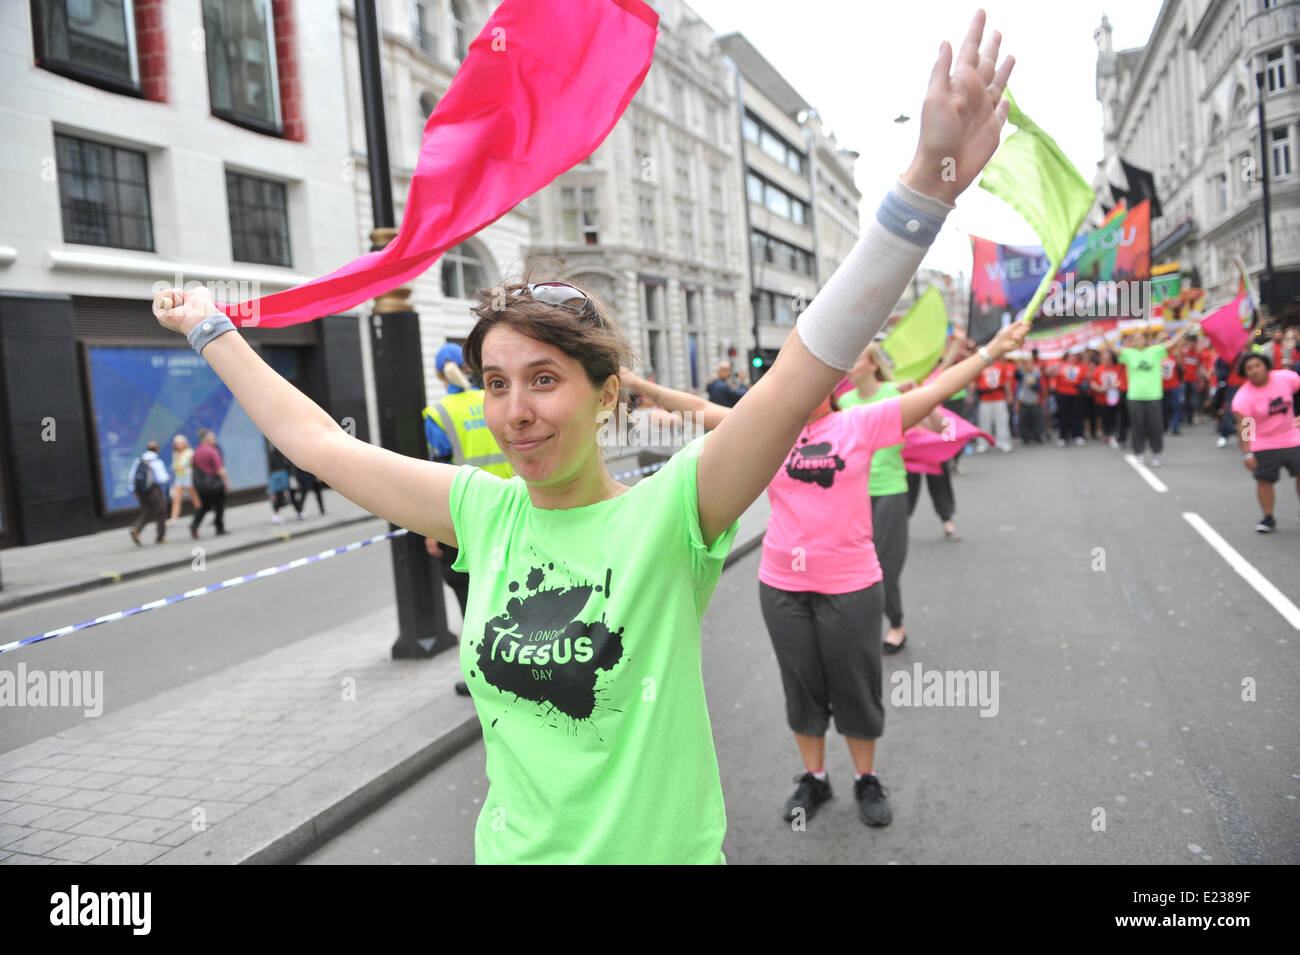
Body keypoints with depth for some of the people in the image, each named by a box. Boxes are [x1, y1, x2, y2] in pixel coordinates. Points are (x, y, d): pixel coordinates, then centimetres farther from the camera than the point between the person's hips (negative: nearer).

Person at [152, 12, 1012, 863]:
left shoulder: (667, 513, -19)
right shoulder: (483, 511, -7)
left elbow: (806, 368, -32)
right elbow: (314, 440, 3)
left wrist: (929, 181, -41)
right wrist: (212, 332, 11)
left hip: (660, 848, -4)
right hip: (511, 847, 4)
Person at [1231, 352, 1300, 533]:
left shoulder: (1285, 377, -9)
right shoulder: (1243, 397, -19)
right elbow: (1243, 427, -22)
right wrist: (1246, 453, -29)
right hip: (1263, 445, -3)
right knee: (1264, 480, -3)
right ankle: (1268, 518, 12)